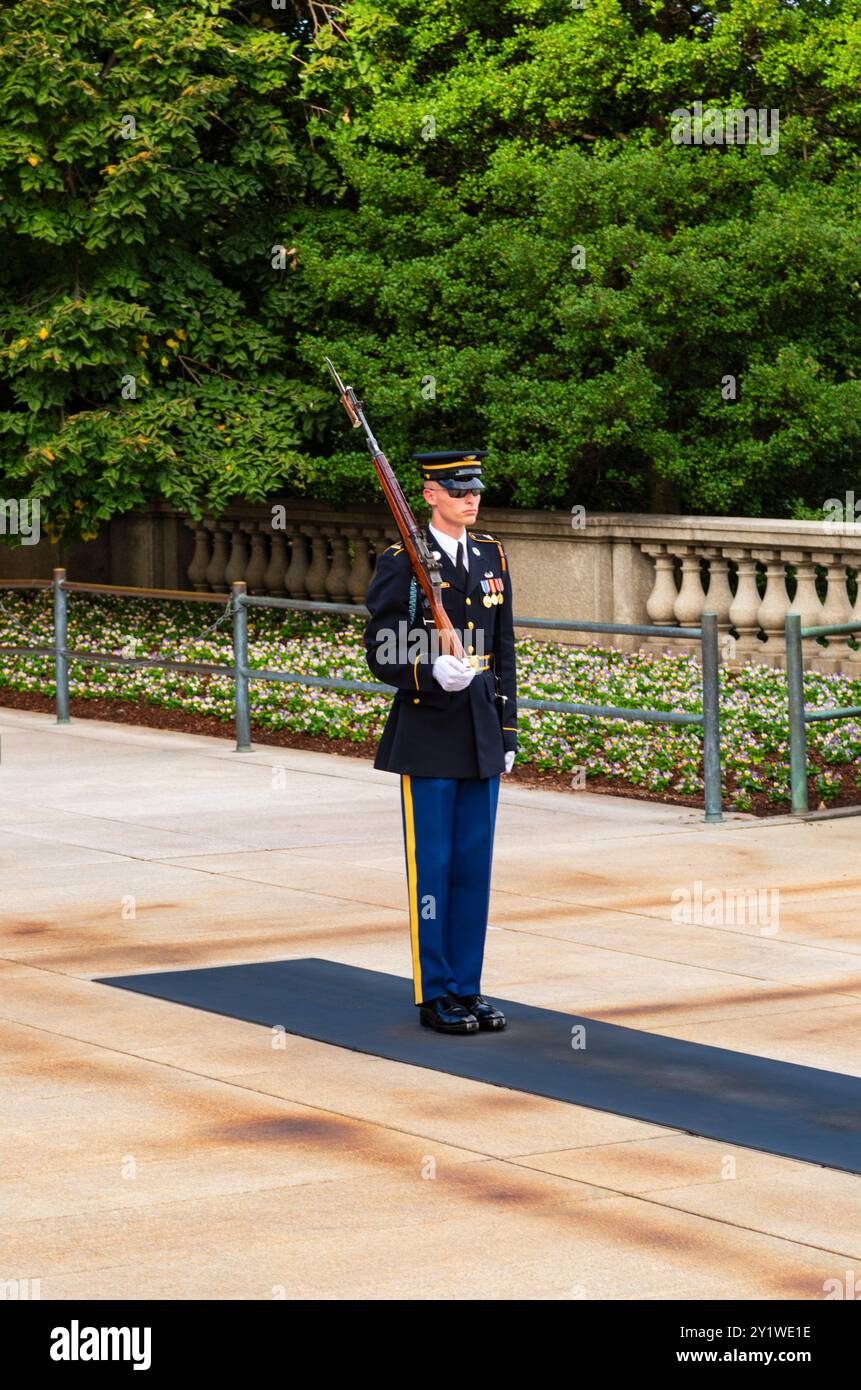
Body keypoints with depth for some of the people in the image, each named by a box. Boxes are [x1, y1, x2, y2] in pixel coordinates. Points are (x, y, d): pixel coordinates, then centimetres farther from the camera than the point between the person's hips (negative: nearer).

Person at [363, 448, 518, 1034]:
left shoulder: (492, 556, 11)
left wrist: (507, 732, 12)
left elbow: (504, 651, 14)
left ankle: (467, 987, 17)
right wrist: (434, 673, -27)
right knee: (432, 867, 0)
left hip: (481, 735, 6)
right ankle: (435, 996, 7)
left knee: (474, 865, 9)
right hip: (427, 734, -5)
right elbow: (382, 655, -9)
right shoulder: (401, 563, -7)